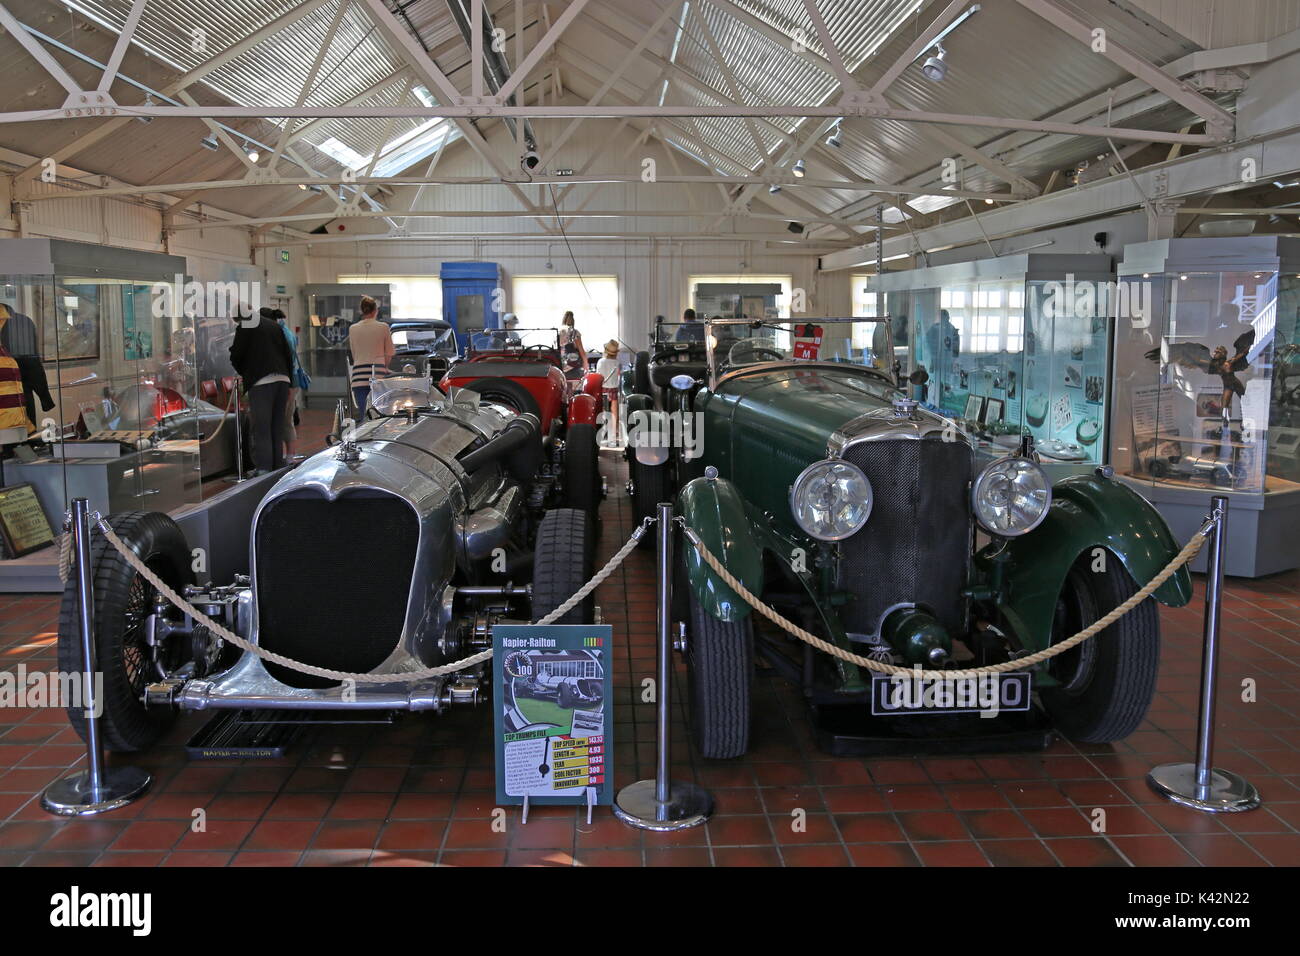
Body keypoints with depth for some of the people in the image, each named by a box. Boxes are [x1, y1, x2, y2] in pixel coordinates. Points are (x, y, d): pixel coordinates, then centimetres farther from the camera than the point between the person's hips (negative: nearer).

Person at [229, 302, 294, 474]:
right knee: (278, 427, 13)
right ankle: (279, 465, 16)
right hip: (282, 380, 6)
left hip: (261, 382, -6)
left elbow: (235, 356, -1)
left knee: (261, 429, -4)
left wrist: (243, 372, 18)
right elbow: (288, 355, 17)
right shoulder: (273, 325, 17)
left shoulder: (244, 328, -3)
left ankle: (263, 467, -9)